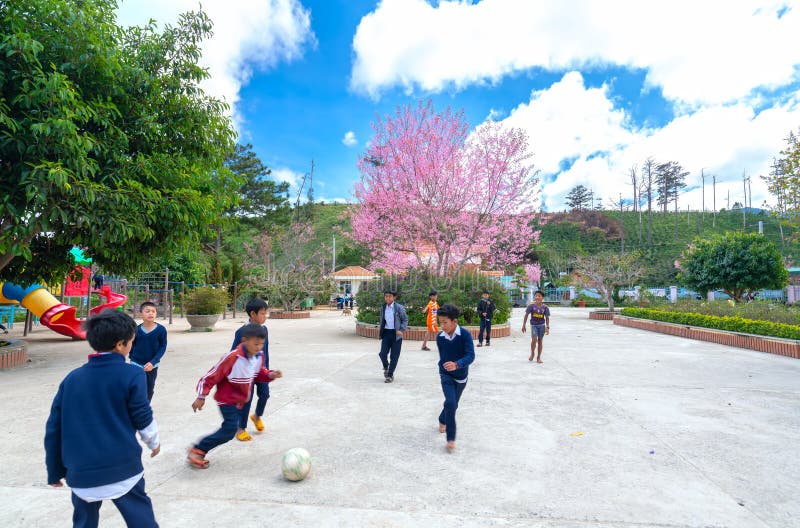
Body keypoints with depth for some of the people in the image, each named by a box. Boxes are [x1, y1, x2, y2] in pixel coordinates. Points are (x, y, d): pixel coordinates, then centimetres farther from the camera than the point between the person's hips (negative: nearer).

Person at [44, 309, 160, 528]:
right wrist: (153, 442, 16)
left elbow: (53, 428, 6)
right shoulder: (132, 375, -11)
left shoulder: (71, 378, 2)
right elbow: (143, 419, -5)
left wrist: (54, 471, 18)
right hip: (123, 470, -4)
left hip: (81, 473, 4)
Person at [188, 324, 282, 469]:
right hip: (227, 400, -7)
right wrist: (201, 397, -18)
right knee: (229, 431, -14)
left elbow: (260, 372, 7)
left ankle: (199, 452, 32)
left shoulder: (259, 355, -11)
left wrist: (271, 375, -13)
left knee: (230, 429, 15)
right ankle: (196, 451, 2)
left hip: (240, 400, 8)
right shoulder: (232, 357, -31)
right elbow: (211, 376, -22)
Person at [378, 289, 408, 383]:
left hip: (396, 333, -3)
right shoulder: (383, 308, 6)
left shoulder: (399, 307, -8)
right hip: (386, 333, 3)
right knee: (382, 354, -4)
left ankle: (390, 375, 17)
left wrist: (401, 330, -13)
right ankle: (386, 367, 28)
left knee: (394, 356, 3)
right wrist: (381, 330, 8)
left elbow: (405, 320, -2)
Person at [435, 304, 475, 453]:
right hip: (446, 375, 0)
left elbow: (470, 356, -31)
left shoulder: (465, 335, -21)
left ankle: (442, 420, 49)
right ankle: (451, 439, -10)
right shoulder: (440, 337, -11)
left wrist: (456, 365, -48)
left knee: (453, 404, 18)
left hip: (461, 376, 0)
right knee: (450, 403, -19)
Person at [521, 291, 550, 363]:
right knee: (534, 339, -16)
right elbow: (526, 315, 0)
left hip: (542, 325, 2)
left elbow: (547, 318, 2)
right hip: (533, 325, -2)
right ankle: (532, 353, 10)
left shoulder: (545, 307, -4)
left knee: (540, 341, 7)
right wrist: (523, 325, -1)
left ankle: (538, 357, 19)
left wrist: (547, 327, -5)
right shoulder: (531, 306, -7)